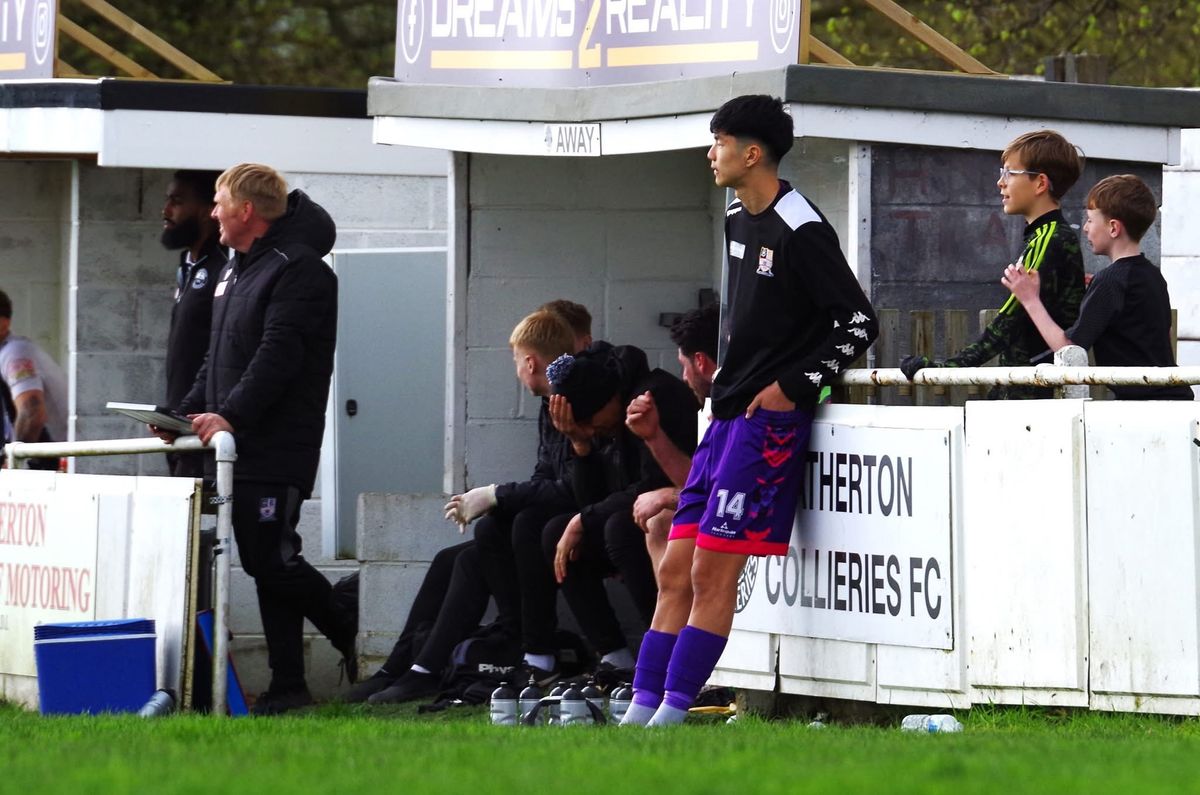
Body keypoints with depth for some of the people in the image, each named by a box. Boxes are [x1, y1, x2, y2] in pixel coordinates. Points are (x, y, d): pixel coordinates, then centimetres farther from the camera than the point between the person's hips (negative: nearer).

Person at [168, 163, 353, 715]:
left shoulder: (299, 270, -12)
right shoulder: (237, 269, 20)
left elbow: (278, 354, -21)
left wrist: (230, 415, -28)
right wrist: (189, 413, 13)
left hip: (278, 449, -10)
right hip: (240, 444, 10)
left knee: (273, 562, -11)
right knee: (264, 562, 7)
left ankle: (356, 637, 4)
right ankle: (288, 685, 9)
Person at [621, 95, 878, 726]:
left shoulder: (800, 230, -13)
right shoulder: (737, 220, 15)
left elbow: (859, 322, -14)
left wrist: (793, 387, -13)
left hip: (770, 417, -9)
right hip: (728, 413, 9)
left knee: (712, 573, -9)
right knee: (675, 570, 6)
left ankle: (673, 711, -7)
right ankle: (641, 709, 7)